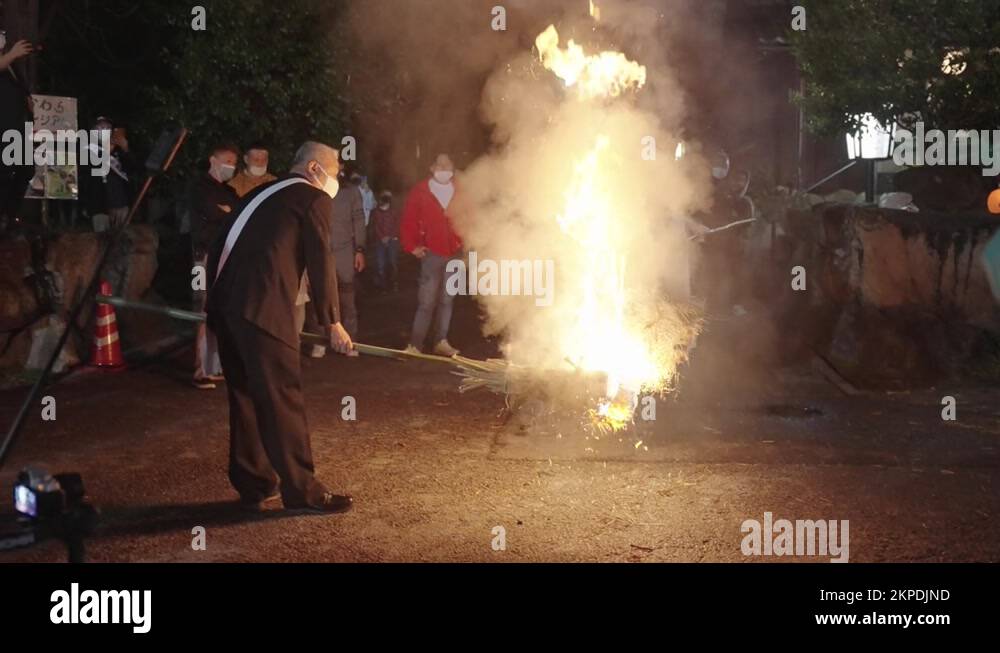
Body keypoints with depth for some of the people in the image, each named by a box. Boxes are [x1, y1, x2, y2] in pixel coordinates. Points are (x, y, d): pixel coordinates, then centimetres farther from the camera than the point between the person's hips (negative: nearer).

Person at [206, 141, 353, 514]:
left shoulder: (264, 194, 26)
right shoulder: (315, 199, 4)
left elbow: (220, 247, 23)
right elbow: (320, 262, -2)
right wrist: (333, 322, 3)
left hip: (225, 304, 8)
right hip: (263, 308, -8)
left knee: (246, 395, 15)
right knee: (282, 398, -3)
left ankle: (253, 484, 22)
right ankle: (302, 490, 3)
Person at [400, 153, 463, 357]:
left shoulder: (459, 191, 6)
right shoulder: (421, 192, -1)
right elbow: (408, 221, -1)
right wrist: (412, 247, -5)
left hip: (454, 254, 4)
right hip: (432, 254, -3)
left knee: (447, 300, 9)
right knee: (426, 302, -7)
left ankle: (441, 341, 17)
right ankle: (415, 344, -1)